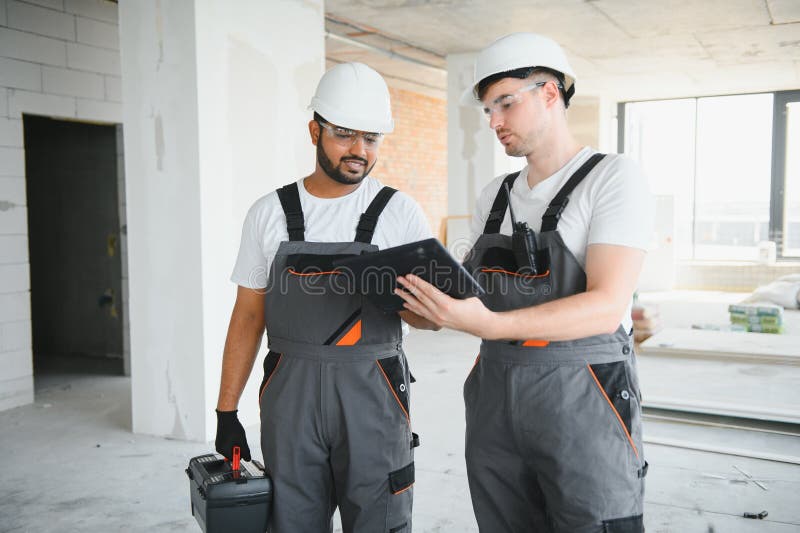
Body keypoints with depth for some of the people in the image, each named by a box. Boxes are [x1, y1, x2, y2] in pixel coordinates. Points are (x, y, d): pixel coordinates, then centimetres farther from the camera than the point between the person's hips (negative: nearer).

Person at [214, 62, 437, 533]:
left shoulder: (400, 213, 0)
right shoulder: (269, 213, 4)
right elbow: (249, 316, 8)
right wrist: (226, 411, 5)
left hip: (372, 393, -1)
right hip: (289, 393, 2)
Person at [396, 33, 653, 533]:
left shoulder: (612, 177, -7)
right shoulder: (495, 195, 12)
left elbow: (606, 306, -20)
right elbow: (469, 289, 15)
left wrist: (488, 324, -31)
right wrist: (422, 295, -6)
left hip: (583, 396, -5)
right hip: (495, 395, 6)